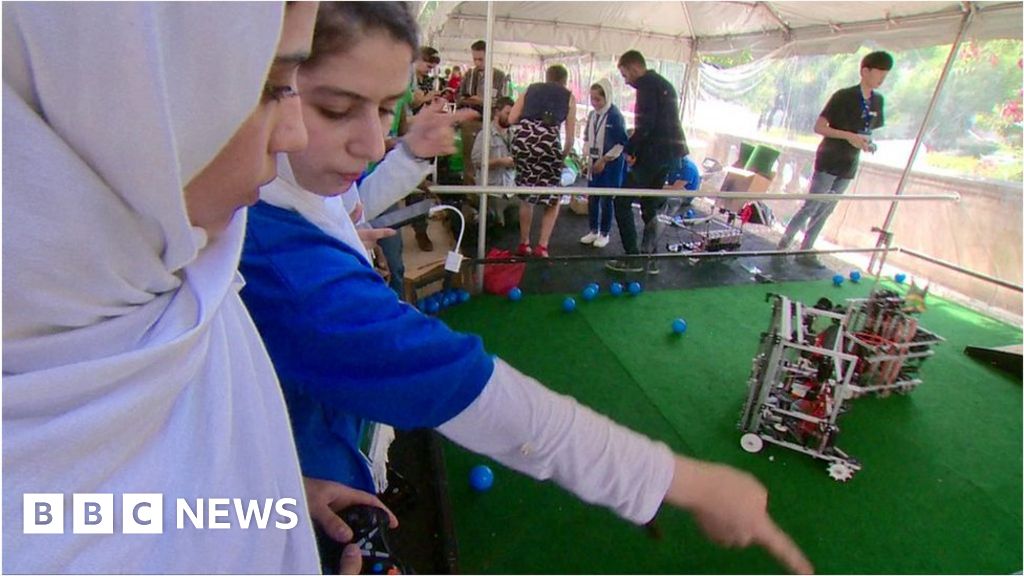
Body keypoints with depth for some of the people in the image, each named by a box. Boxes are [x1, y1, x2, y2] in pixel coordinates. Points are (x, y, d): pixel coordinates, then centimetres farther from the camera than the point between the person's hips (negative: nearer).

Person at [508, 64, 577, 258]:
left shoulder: (530, 89, 22)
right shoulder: (569, 97, 18)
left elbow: (511, 119, 11)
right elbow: (570, 136, 11)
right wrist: (563, 157, 25)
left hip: (522, 139, 3)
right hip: (547, 142, -3)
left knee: (527, 194, 19)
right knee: (553, 198, 13)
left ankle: (524, 244, 23)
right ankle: (542, 246, 4)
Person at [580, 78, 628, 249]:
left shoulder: (615, 116, -13)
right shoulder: (592, 115, 5)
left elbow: (621, 143, -13)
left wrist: (604, 160, -14)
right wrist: (588, 156, 4)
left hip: (610, 164, -6)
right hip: (594, 162, 6)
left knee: (606, 200, 1)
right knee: (592, 198, 10)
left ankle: (605, 233, 15)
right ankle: (594, 231, 24)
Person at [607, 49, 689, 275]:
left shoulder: (646, 85, -7)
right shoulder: (664, 85, 23)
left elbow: (645, 124, -19)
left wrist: (629, 149, -8)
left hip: (655, 152, -9)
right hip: (670, 151, 10)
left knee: (622, 202, -2)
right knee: (649, 205, 15)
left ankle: (632, 258, -2)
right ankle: (649, 258, 17)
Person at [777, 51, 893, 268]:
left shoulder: (878, 101, 11)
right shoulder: (843, 96, -10)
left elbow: (868, 130, 21)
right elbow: (819, 127, -13)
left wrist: (868, 142, -1)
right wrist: (849, 136, -23)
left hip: (849, 167, 7)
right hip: (828, 162, -7)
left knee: (825, 211, 8)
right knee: (810, 207, -9)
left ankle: (805, 251, 13)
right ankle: (783, 245, 0)